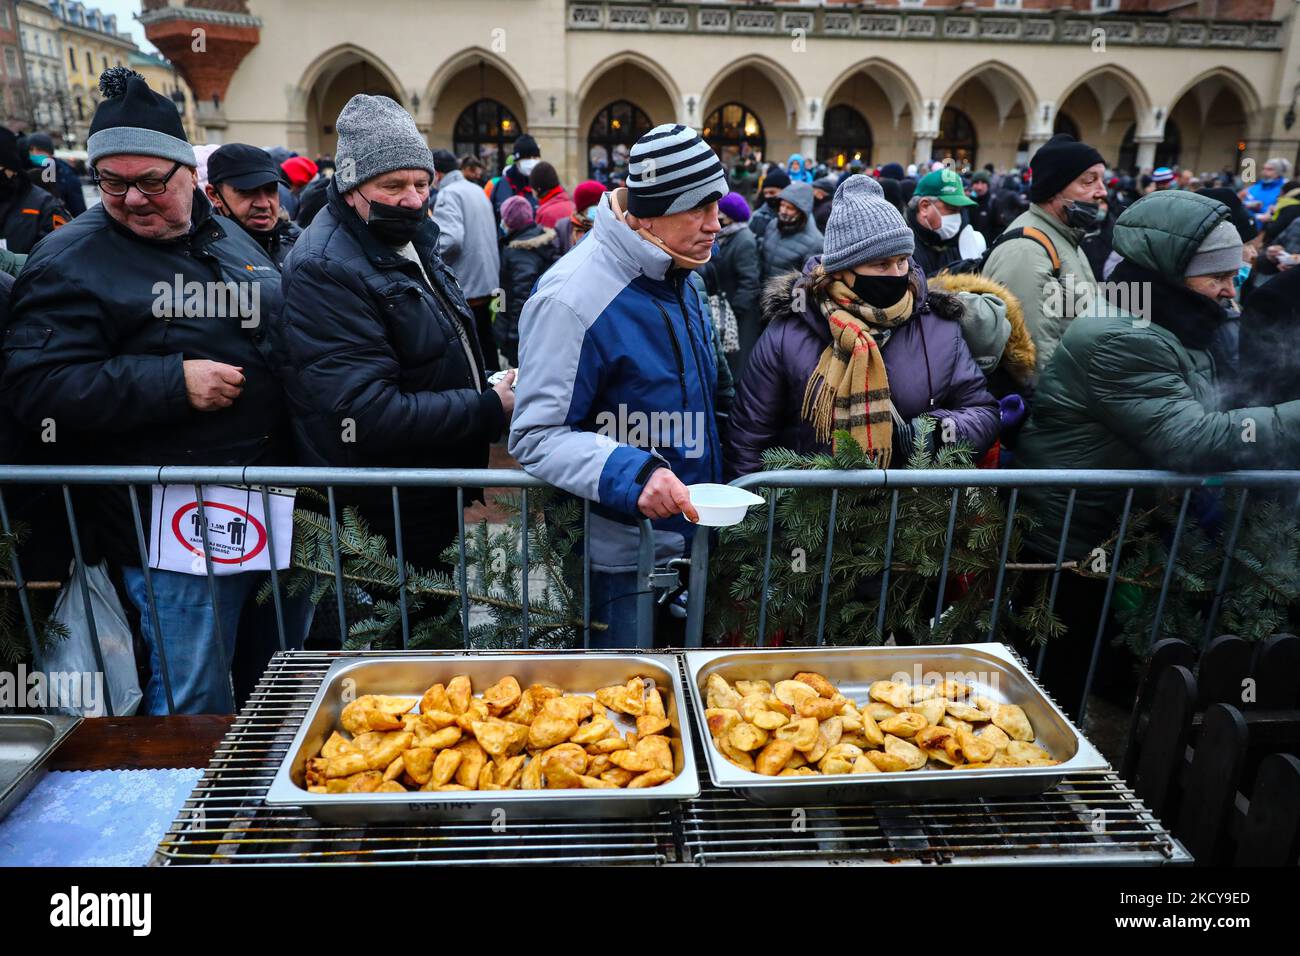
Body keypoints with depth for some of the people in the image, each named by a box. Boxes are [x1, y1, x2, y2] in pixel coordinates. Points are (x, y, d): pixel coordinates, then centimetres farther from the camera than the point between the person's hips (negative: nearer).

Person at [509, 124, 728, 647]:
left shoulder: (678, 279, 4)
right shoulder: (572, 298, -25)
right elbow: (536, 437, -25)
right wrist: (631, 473, -38)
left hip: (687, 540, 8)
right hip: (619, 562, -8)